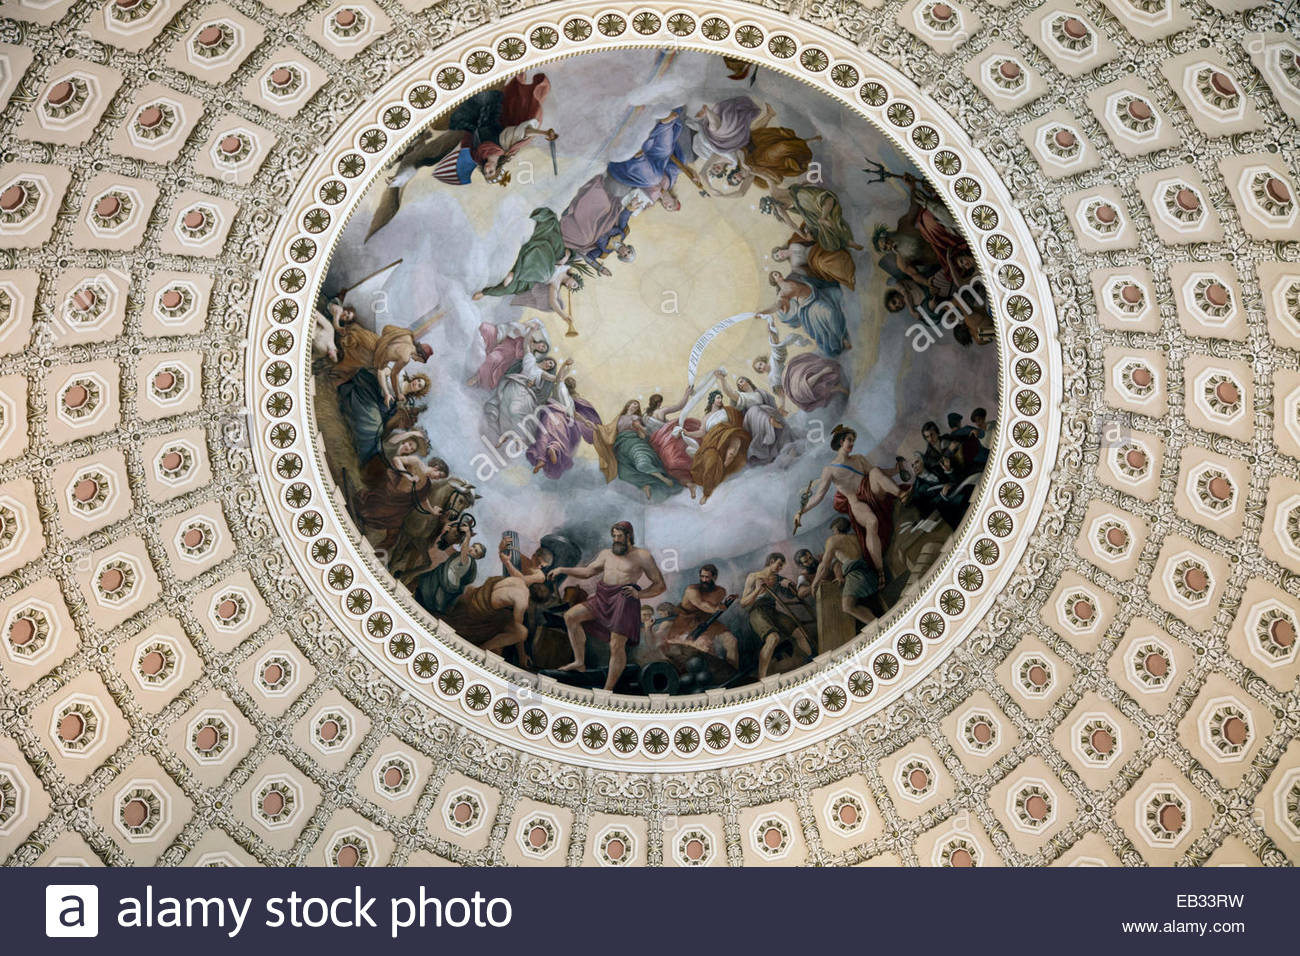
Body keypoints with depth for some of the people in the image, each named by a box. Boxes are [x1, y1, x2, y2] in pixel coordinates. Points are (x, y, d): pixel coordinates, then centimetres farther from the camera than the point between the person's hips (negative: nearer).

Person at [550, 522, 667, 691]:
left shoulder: (642, 556, 3)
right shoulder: (607, 554, 19)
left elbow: (660, 585, 3)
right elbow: (587, 572, 26)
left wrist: (639, 594, -13)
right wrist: (562, 570, 15)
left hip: (624, 601, -6)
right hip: (604, 598, 6)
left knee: (617, 646, -11)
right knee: (571, 616, -4)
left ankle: (608, 689, -1)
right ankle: (579, 662, 4)